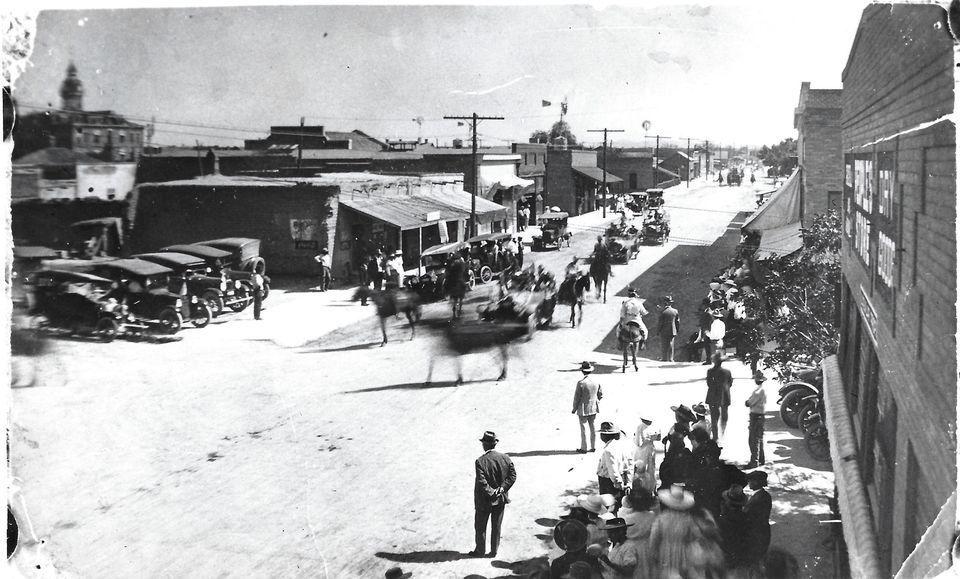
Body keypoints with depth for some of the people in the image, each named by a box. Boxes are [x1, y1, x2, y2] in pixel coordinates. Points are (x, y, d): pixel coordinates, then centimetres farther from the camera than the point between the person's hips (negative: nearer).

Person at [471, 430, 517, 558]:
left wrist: (491, 493, -13)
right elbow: (512, 476, -7)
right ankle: (494, 551, 25)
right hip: (501, 499, 4)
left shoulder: (480, 461, -20)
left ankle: (480, 551, 25)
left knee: (480, 527, 14)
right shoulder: (505, 458, -7)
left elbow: (482, 482, -23)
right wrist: (501, 489, -9)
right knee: (496, 527, 17)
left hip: (484, 501, -4)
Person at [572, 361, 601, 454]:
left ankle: (583, 448, 11)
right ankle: (593, 447, 22)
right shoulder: (596, 382, -3)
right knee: (592, 428, 15)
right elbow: (600, 395, 8)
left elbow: (577, 397, -13)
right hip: (593, 409, 5)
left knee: (583, 429, 4)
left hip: (583, 410, -5)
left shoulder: (581, 383, -19)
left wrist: (574, 409, -1)